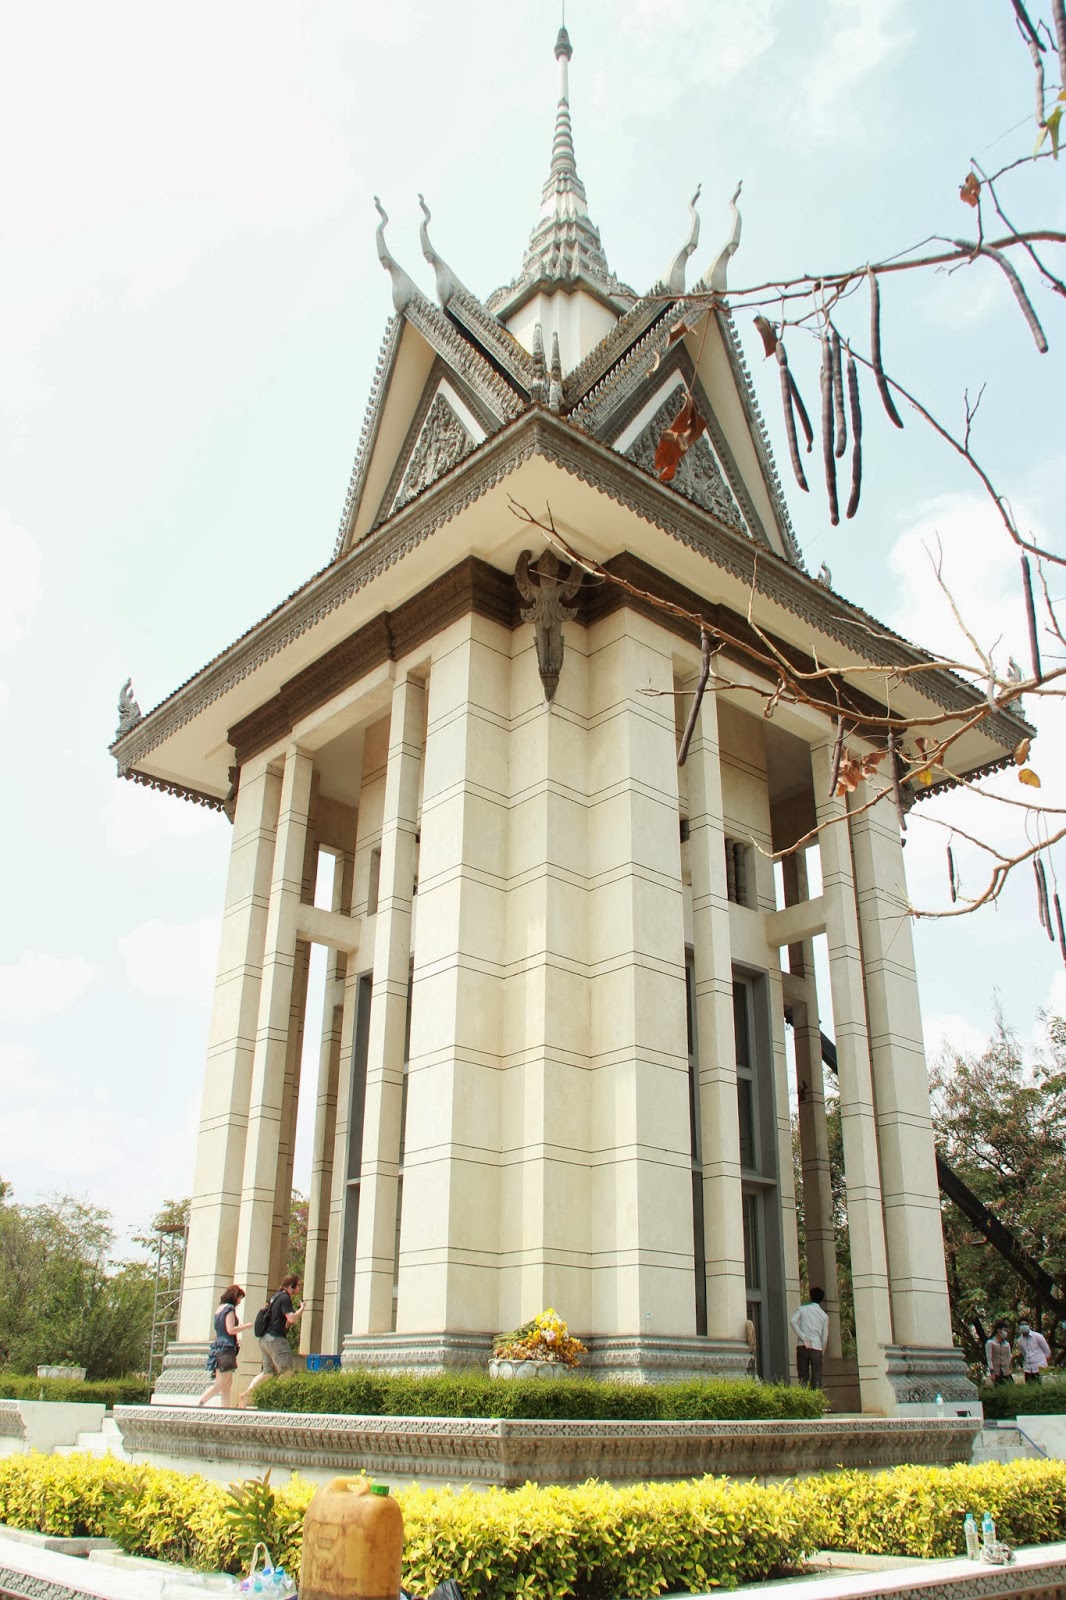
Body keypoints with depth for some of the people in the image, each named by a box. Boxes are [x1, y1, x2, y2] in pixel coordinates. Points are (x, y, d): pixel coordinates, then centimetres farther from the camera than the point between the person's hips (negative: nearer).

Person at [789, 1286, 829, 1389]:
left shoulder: (802, 1309, 6)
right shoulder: (824, 1315, 9)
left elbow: (792, 1320, -11)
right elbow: (824, 1337, 7)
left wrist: (803, 1337, -10)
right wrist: (822, 1352, 17)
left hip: (802, 1346, 0)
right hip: (816, 1347, 0)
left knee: (803, 1376, 4)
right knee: (816, 1377, 1)